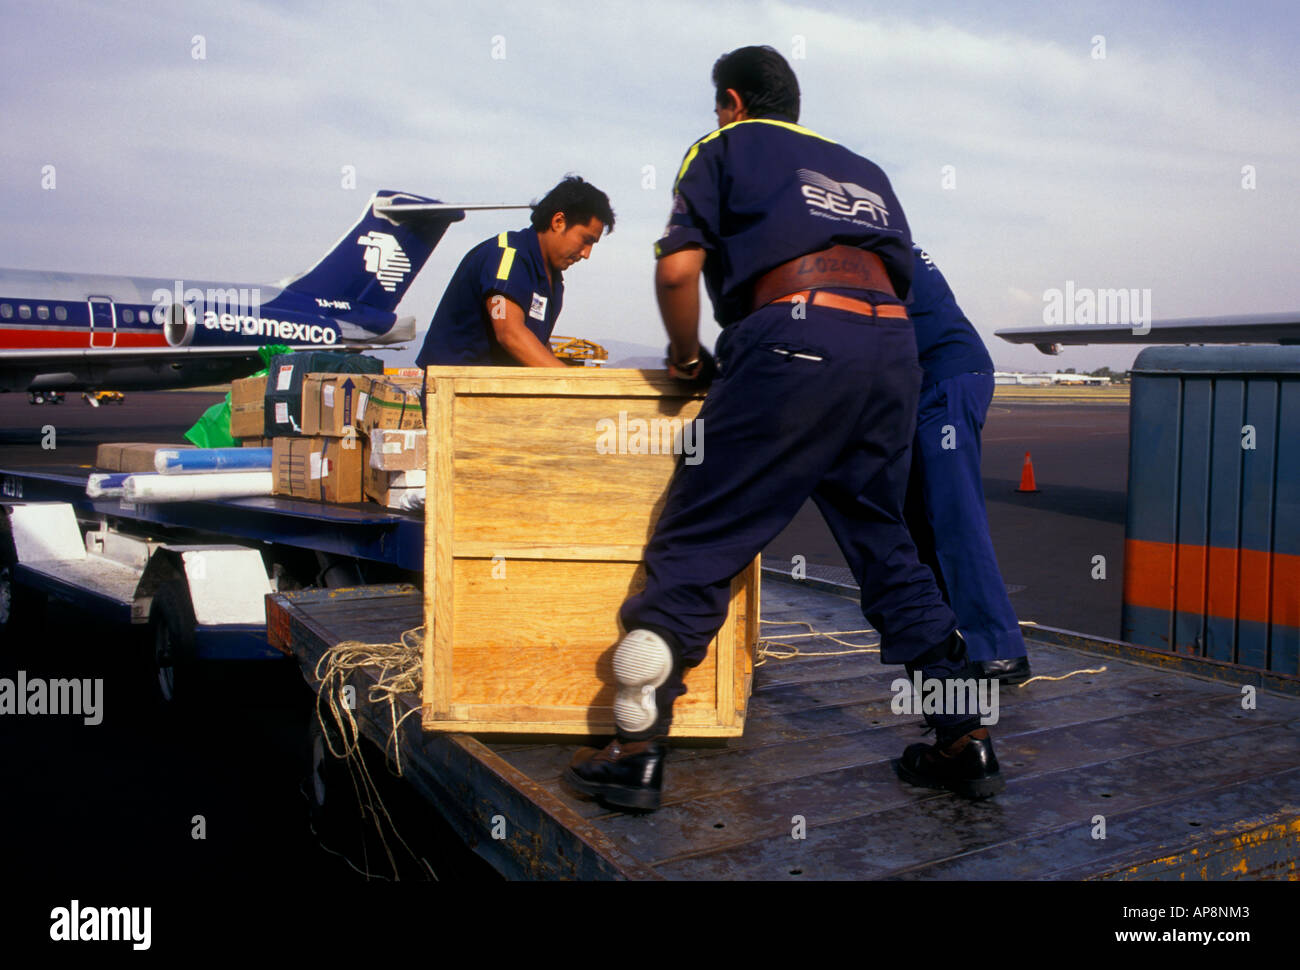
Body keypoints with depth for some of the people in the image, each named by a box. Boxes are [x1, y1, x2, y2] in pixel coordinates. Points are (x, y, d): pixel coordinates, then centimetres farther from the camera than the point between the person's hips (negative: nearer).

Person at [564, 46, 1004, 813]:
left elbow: (678, 268, 3)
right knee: (885, 546, 17)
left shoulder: (725, 147, 18)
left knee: (698, 541, -1)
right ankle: (966, 740, 17)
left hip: (795, 341, -6)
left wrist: (688, 357, 18)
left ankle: (638, 751, -1)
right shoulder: (862, 169, 34)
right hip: (893, 348, 6)